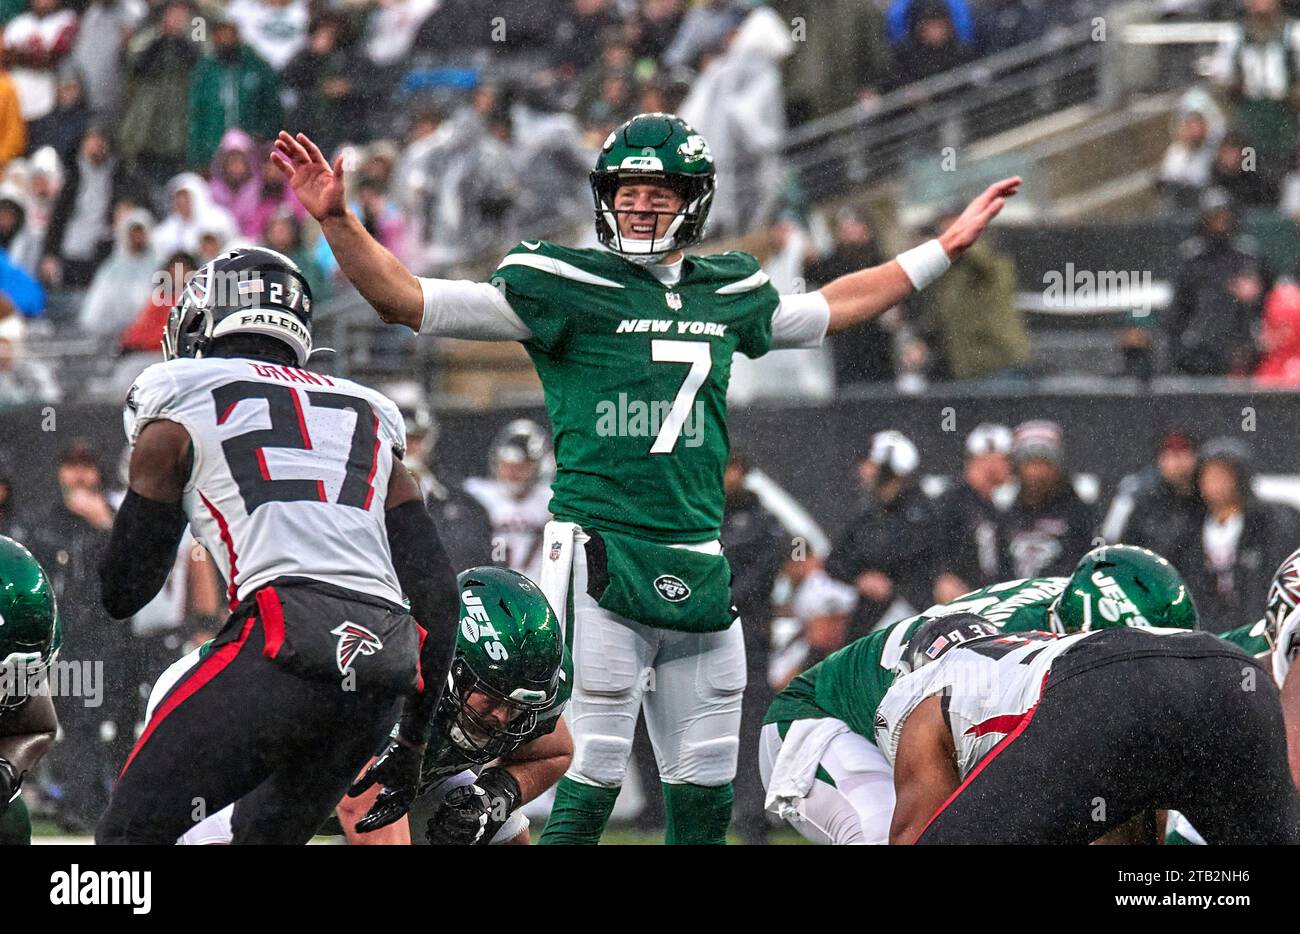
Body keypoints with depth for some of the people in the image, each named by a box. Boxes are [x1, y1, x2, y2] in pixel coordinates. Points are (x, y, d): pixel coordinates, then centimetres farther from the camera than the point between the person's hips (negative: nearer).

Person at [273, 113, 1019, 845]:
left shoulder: (726, 294, 14)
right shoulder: (568, 288, -2)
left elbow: (826, 311, 33)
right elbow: (409, 301, -5)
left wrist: (946, 250, 37)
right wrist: (337, 219, -18)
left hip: (698, 570, 5)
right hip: (603, 560, -5)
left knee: (706, 789, 8)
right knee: (591, 774, -9)